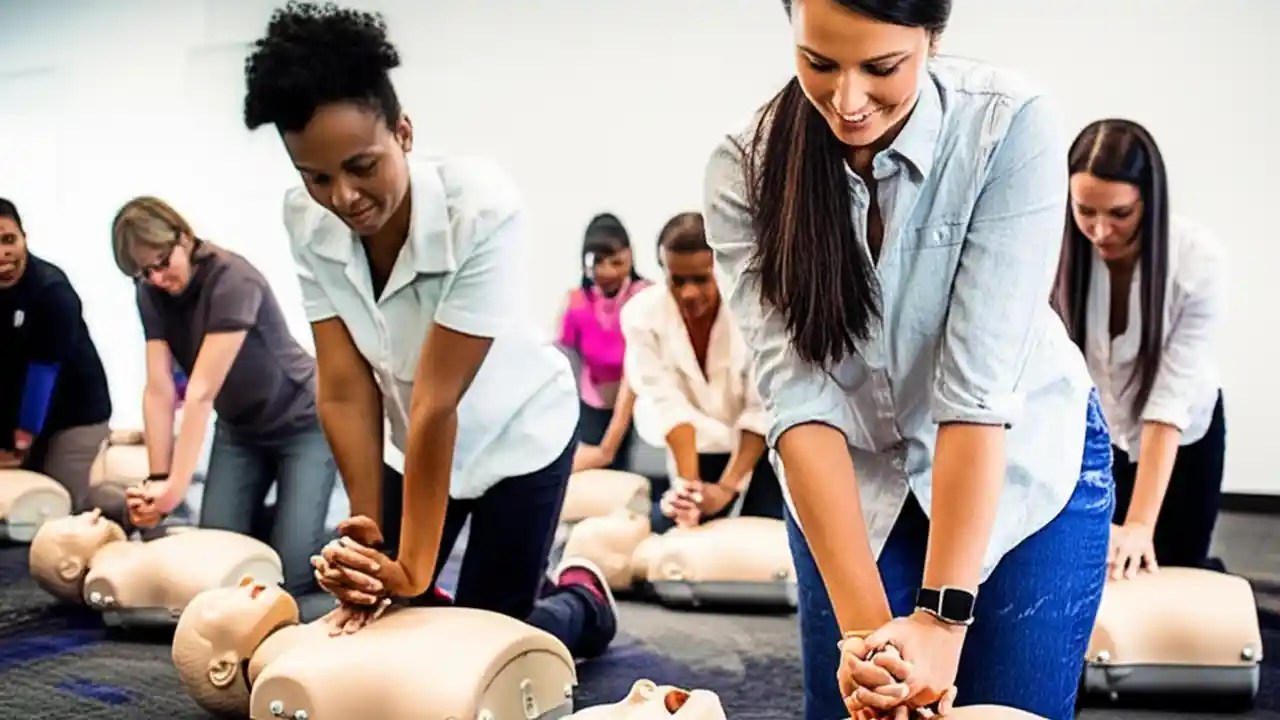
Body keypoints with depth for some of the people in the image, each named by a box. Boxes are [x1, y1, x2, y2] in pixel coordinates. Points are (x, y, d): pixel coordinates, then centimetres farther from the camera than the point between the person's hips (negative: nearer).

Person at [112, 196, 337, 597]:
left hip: (301, 423, -6)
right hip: (238, 428, 6)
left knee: (290, 575, -11)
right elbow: (159, 391, -13)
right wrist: (158, 479, -20)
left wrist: (177, 486, -32)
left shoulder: (233, 281, -28)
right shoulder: (151, 294, -7)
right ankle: (274, 517, 24)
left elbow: (201, 392, -32)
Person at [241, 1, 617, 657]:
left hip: (516, 434, -4)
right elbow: (345, 391, -19)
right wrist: (368, 542, -20)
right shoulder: (306, 221, -21)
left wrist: (415, 570, -28)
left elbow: (438, 402, -33)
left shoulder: (482, 208, -34)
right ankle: (537, 587, 33)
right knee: (376, 613, 9)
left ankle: (583, 599, 31)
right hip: (416, 442, 5)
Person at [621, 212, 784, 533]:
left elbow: (763, 412, -23)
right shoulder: (642, 314, -20)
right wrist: (688, 482, -29)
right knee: (666, 529, -7)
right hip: (701, 450, 2)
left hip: (763, 446, -2)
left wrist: (726, 488, -26)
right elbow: (667, 406, -21)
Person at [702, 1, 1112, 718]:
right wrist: (864, 622, -29)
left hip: (1023, 466, -1)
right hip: (844, 481, 2)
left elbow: (977, 382, -28)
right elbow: (795, 391, -24)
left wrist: (940, 617, -30)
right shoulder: (747, 169, -18)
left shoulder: (1011, 128, -23)